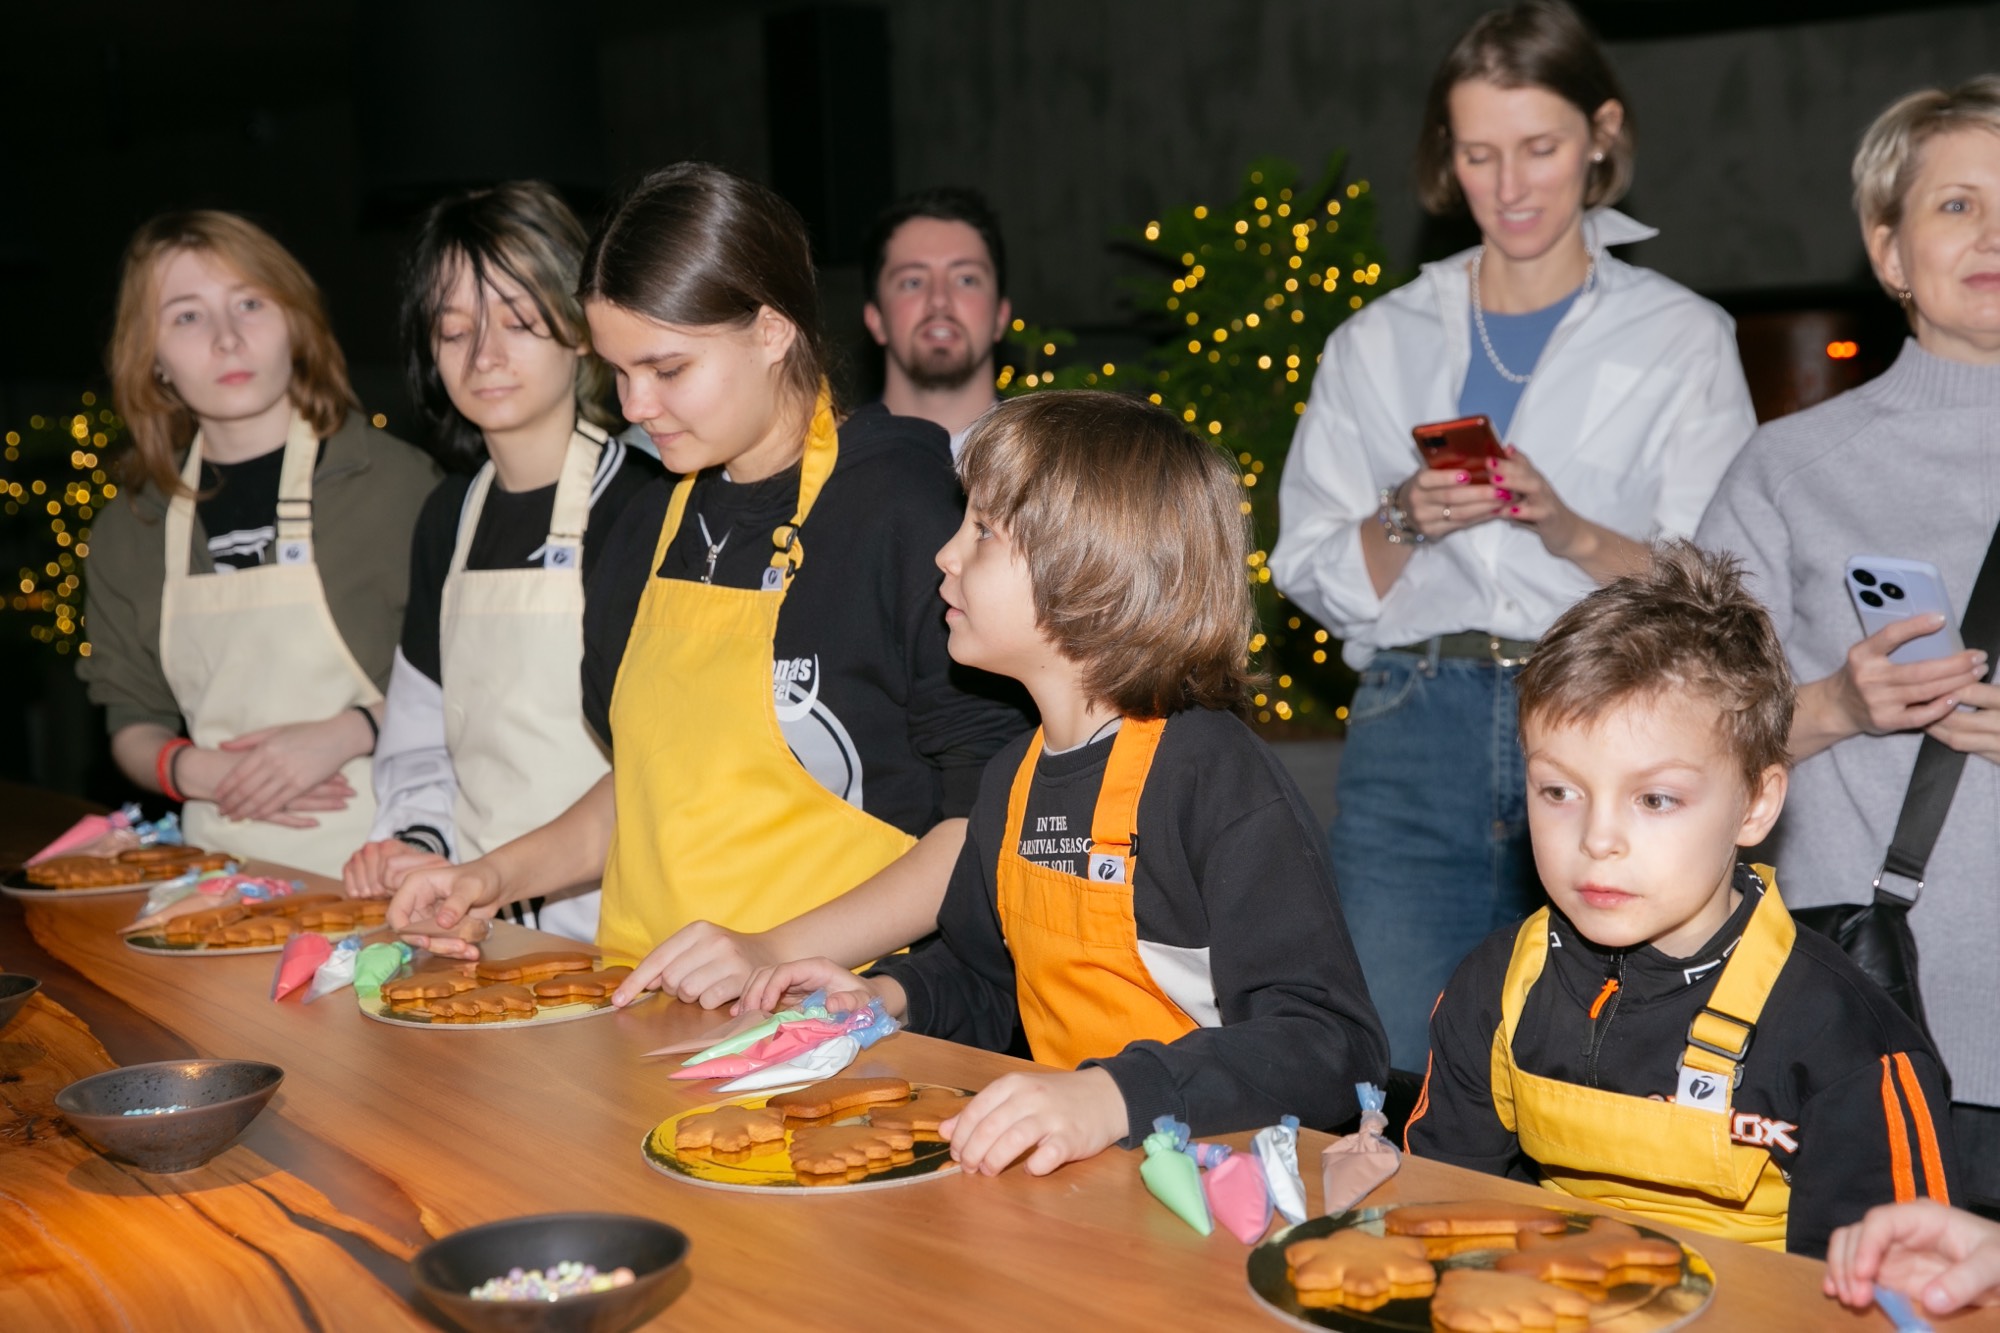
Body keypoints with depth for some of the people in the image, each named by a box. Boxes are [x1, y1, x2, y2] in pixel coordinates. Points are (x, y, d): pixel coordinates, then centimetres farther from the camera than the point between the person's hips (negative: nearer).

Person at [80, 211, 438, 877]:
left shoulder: (397, 481, 0)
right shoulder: (127, 535, 14)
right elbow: (132, 721, 20)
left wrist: (348, 733, -11)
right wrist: (190, 768, -2)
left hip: (378, 861, -4)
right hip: (224, 864, 4)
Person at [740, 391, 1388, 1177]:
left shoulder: (1217, 777, -15)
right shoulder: (1014, 778, 11)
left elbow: (1329, 1045, -24)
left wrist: (1114, 1096, -36)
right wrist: (889, 996, 9)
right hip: (1065, 1170, 7)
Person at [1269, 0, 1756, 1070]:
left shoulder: (1682, 340, 9)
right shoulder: (1377, 343, 15)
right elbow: (1309, 573, 11)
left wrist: (1573, 532, -14)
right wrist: (1403, 523, -8)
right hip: (1415, 735, 2)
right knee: (1393, 1083, -2)